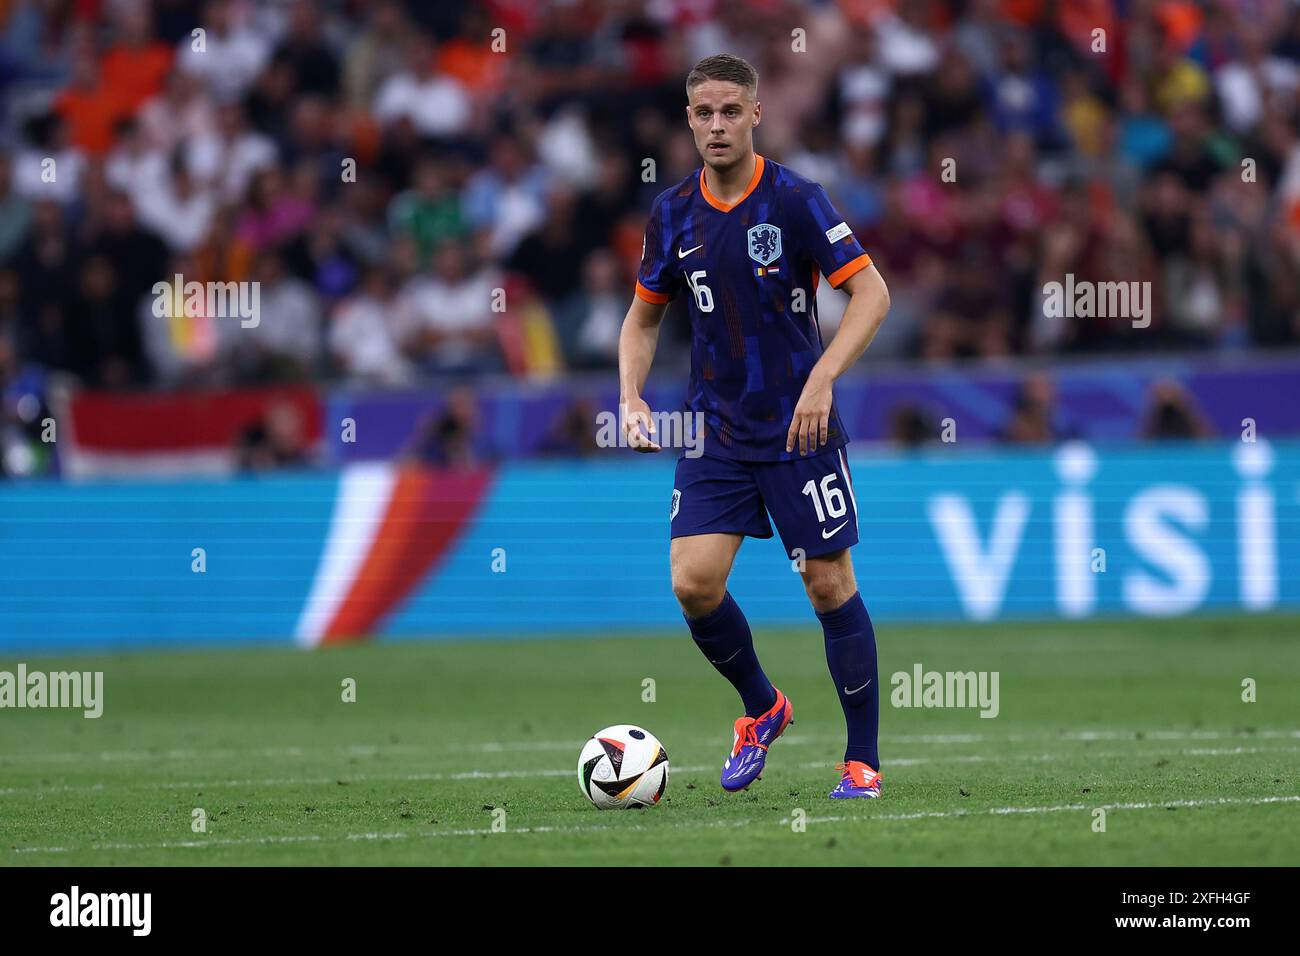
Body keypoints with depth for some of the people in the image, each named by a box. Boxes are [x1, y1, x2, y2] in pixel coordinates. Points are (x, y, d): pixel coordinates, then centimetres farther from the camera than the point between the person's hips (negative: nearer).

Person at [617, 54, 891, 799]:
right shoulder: (674, 214, 4)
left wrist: (821, 380, -25)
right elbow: (644, 317, 17)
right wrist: (632, 398, 0)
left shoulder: (794, 199, -10)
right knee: (694, 581, -10)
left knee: (830, 584, -2)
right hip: (714, 430, 4)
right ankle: (762, 708, 17)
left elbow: (872, 292, -13)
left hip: (799, 429, -4)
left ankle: (863, 759, 10)